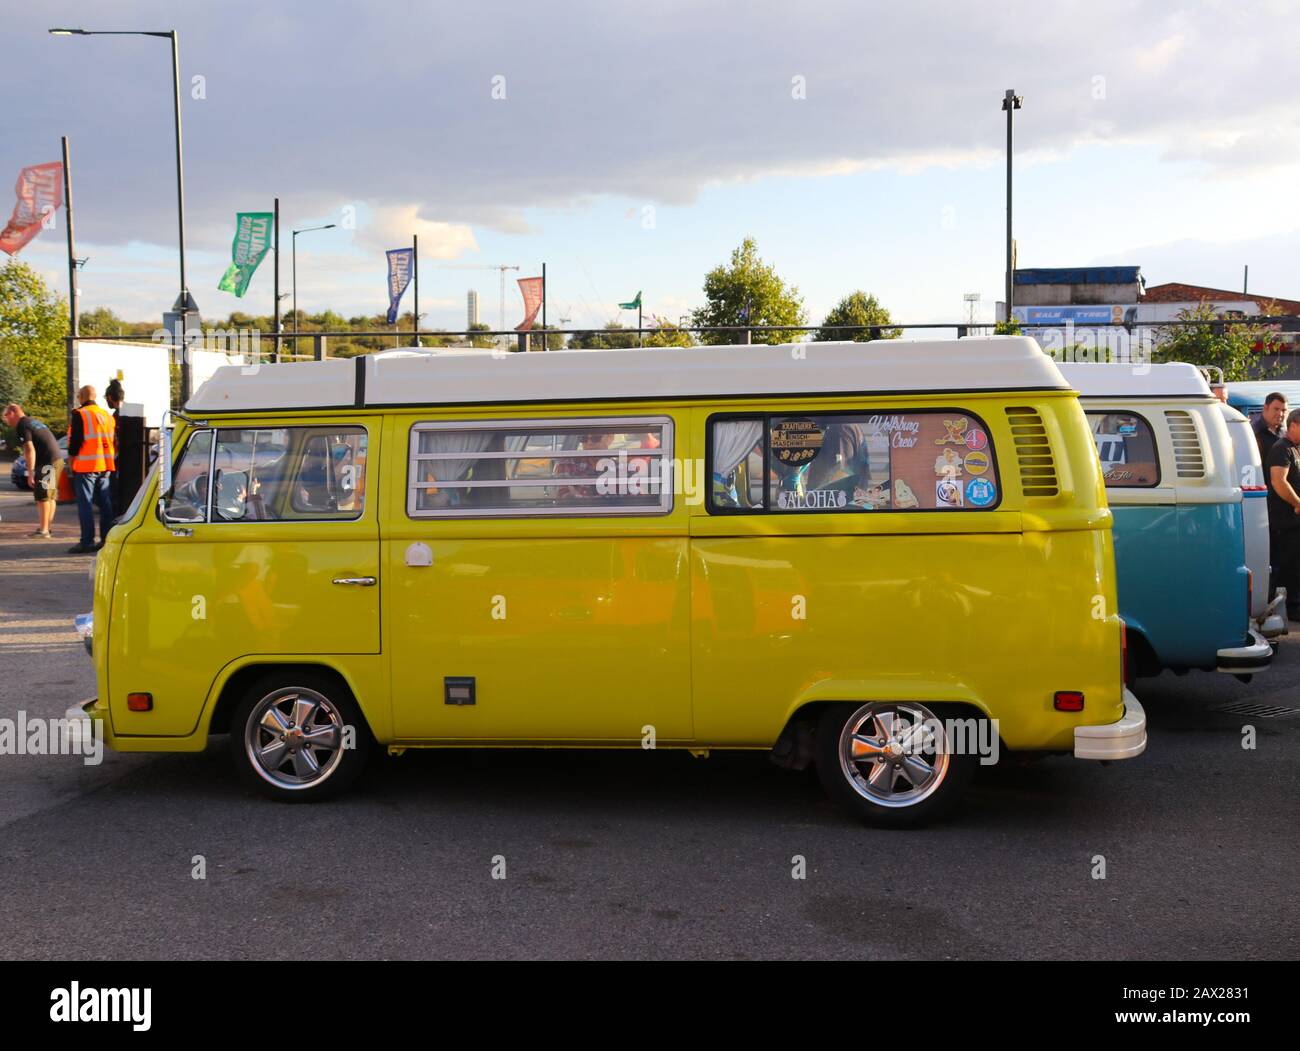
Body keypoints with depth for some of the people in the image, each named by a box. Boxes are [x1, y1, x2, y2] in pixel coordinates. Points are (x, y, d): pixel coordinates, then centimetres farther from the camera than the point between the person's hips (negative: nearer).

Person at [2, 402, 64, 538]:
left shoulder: (22, 426, -8)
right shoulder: (33, 421, 21)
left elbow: (30, 450, -17)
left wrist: (30, 473, -16)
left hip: (48, 462, -9)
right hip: (57, 459, 9)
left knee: (43, 496, -6)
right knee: (50, 496, 15)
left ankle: (43, 530, -6)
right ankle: (46, 527, 22)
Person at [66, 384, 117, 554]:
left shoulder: (80, 414, -9)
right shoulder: (106, 416, 14)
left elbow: (75, 439, -12)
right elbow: (114, 440, 17)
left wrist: (71, 455, 2)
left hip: (86, 465, -7)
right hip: (105, 466, 7)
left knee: (85, 504, -4)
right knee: (105, 503, 12)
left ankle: (87, 542, -7)